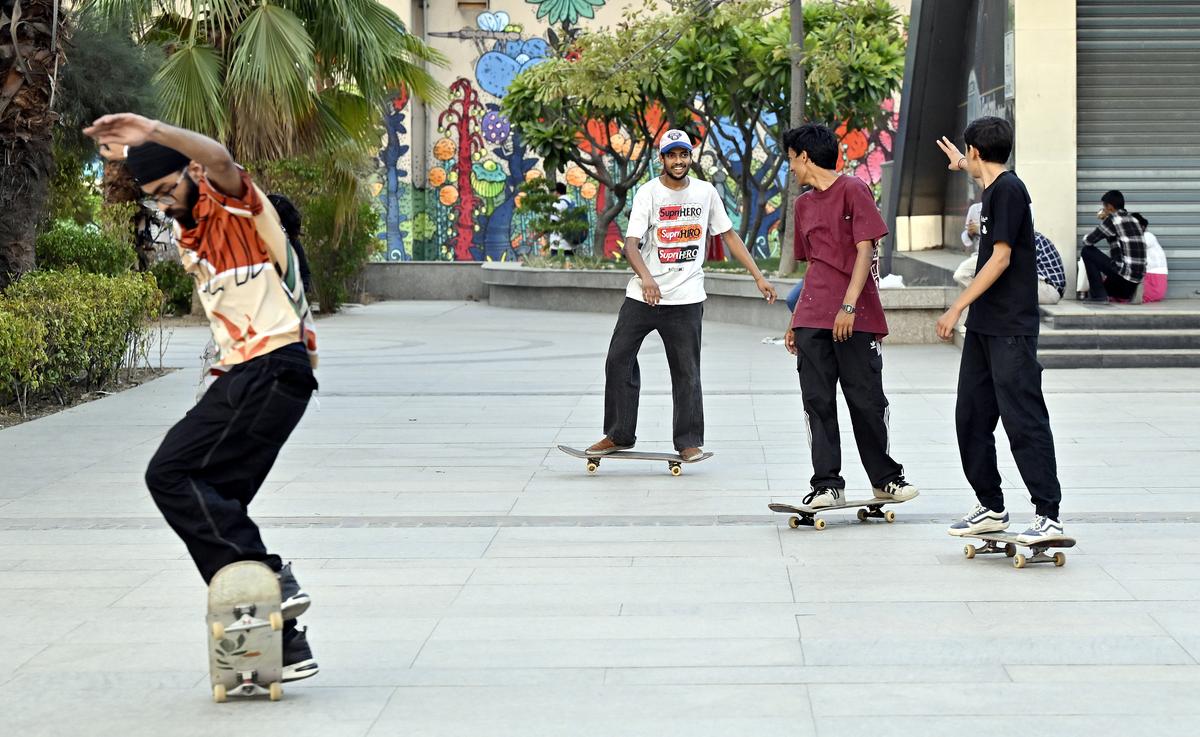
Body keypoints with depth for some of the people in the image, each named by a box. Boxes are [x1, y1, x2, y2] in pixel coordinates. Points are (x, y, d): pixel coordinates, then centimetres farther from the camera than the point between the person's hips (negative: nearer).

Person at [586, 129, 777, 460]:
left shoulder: (706, 192, 5)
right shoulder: (648, 193, -5)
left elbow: (729, 236, 14)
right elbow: (631, 244, -16)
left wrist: (758, 277, 9)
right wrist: (646, 277, -34)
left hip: (686, 299, 1)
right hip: (644, 295, -1)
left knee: (687, 371, 1)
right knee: (618, 359, 0)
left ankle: (689, 441, 10)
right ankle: (619, 435, 11)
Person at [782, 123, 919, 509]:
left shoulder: (853, 190, -3)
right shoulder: (803, 205, 18)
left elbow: (865, 250, -9)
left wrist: (848, 306, -17)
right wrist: (795, 320, 18)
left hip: (856, 318, -6)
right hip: (813, 318, 6)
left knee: (866, 400, -1)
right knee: (817, 401, -1)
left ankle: (885, 478, 14)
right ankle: (827, 484, 3)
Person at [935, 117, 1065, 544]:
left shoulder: (1008, 190, -12)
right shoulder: (995, 189, 15)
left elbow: (1000, 259, -19)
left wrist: (957, 308, -17)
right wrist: (961, 165, 62)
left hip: (1010, 330, -9)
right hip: (984, 326, 9)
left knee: (1023, 421, -10)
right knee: (971, 418, 9)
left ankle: (1049, 515, -10)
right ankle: (991, 509, 17)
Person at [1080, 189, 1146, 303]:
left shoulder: (1112, 220, -8)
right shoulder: (1133, 220, 16)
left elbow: (1087, 241, -5)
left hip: (1124, 273, -9)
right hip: (1138, 277, 9)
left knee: (1086, 251, 3)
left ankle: (1098, 294, -1)